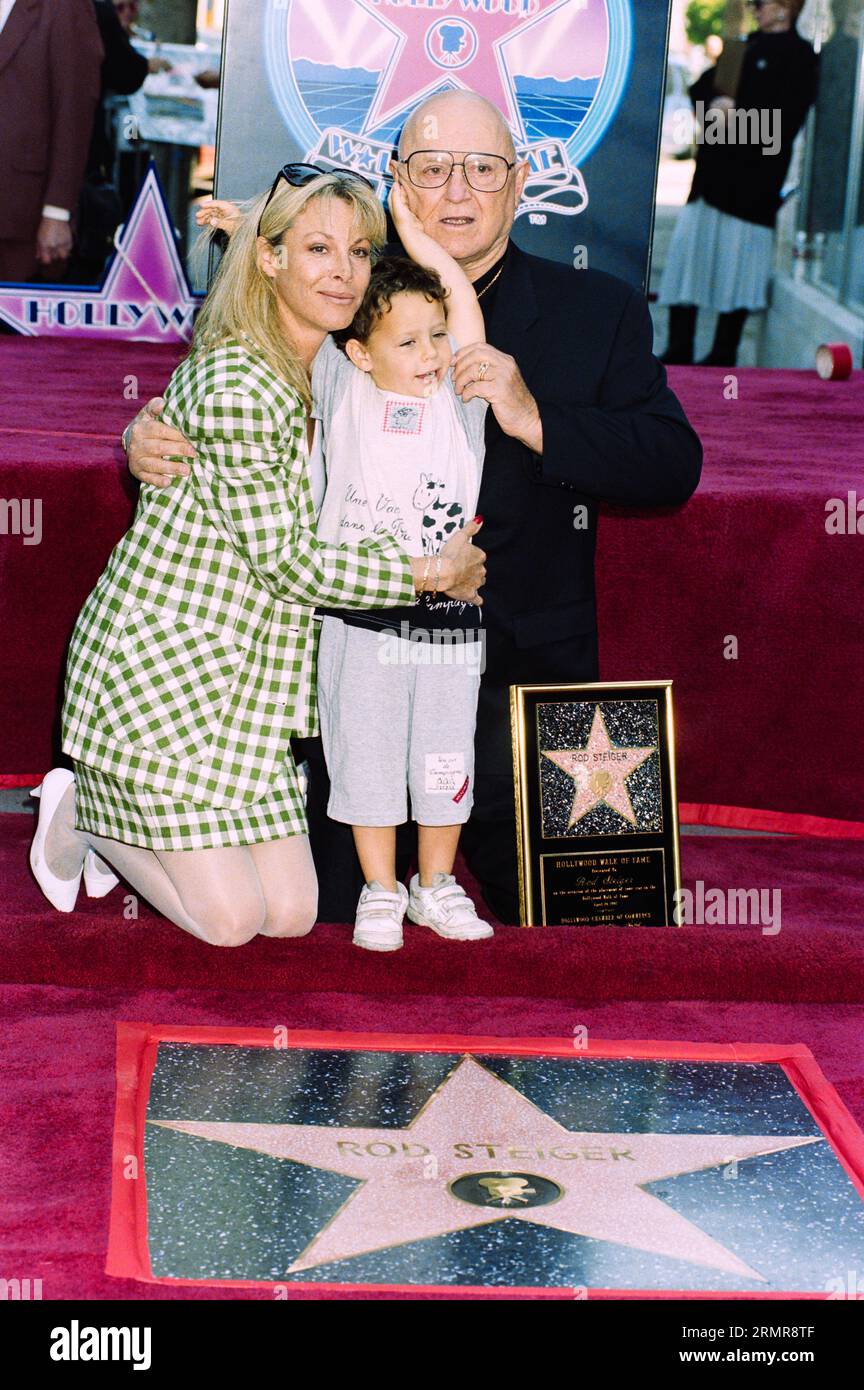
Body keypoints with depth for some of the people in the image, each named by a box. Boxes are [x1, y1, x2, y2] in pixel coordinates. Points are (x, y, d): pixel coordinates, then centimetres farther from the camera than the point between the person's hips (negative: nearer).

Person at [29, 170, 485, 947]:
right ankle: (78, 814, 17)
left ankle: (112, 807, 24)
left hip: (243, 678, 8)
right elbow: (290, 562, -19)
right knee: (230, 920, -7)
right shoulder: (233, 390, -23)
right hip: (156, 668, -8)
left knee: (290, 914, 4)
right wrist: (433, 573, -11)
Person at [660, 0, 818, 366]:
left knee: (736, 265, -4)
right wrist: (713, 102, -7)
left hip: (751, 181, -8)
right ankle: (679, 348, 10)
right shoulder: (747, 46, 20)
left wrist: (735, 118, -15)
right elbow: (701, 87, 15)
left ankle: (724, 355, 4)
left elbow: (786, 117, -14)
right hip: (713, 171, 8)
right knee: (687, 249, 5)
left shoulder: (798, 54, -4)